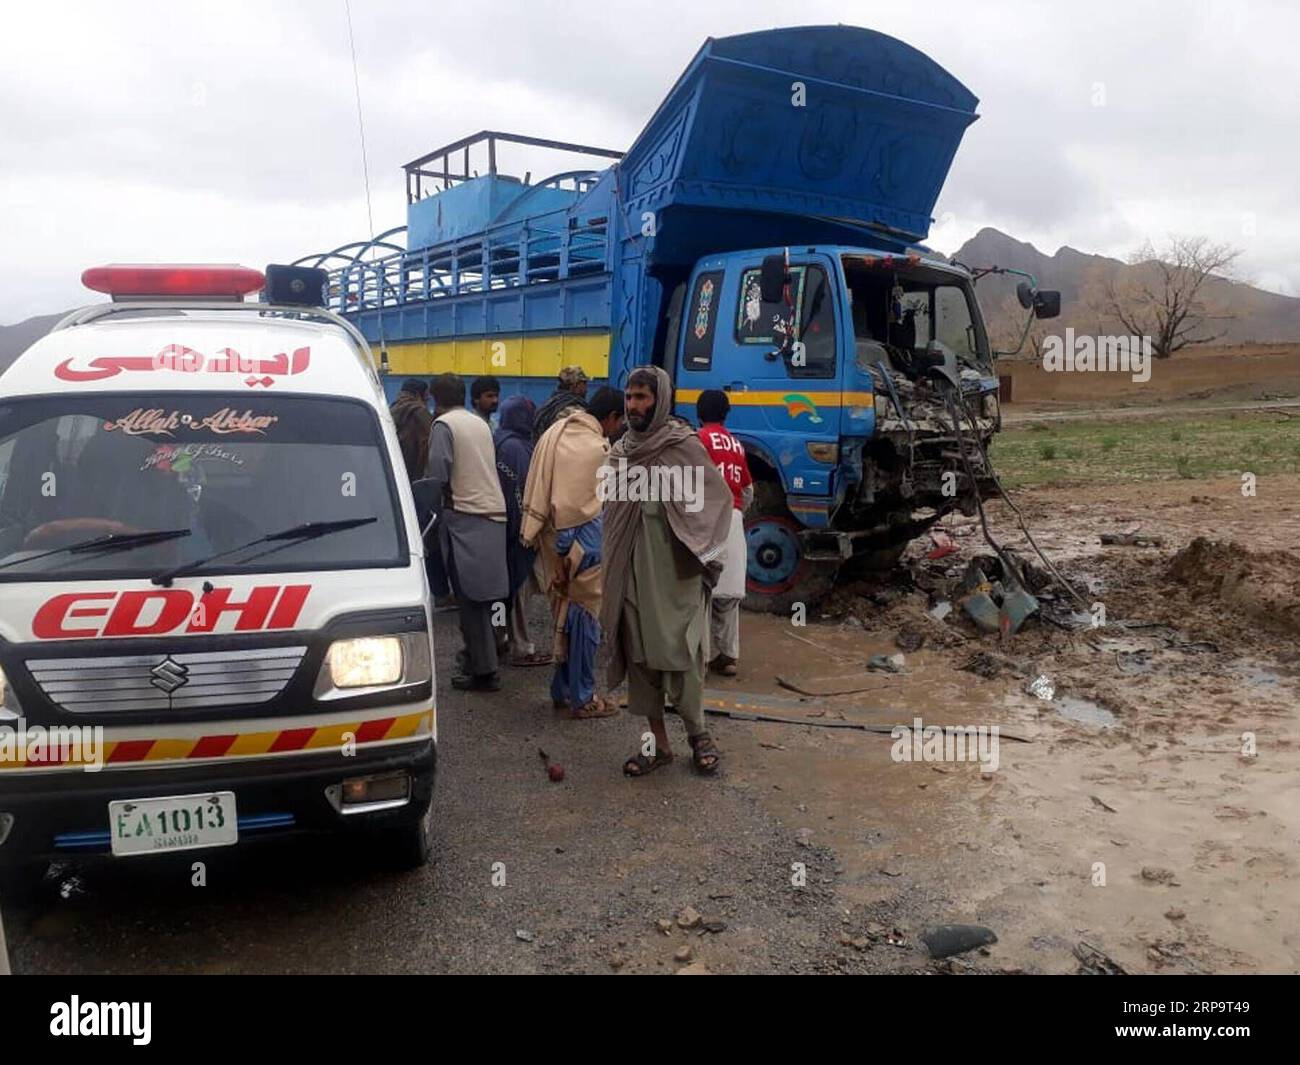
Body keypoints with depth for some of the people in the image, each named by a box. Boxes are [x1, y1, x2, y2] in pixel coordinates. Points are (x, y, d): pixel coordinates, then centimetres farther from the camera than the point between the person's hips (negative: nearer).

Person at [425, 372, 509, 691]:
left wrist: (439, 499, 4)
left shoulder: (444, 424, -5)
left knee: (471, 596, -5)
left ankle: (484, 671, -4)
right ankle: (475, 653, 28)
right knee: (480, 593, 16)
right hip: (494, 512, 7)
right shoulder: (481, 423, 16)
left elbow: (437, 475, -13)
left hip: (465, 515, -7)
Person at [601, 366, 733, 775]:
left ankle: (697, 731, 19)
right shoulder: (620, 452, 10)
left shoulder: (685, 445, -5)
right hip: (632, 574, 5)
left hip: (675, 573, -5)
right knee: (639, 655, 8)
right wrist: (612, 568, 12)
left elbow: (718, 498, -4)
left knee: (680, 654, -1)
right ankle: (658, 742, 20)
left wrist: (703, 553, -12)